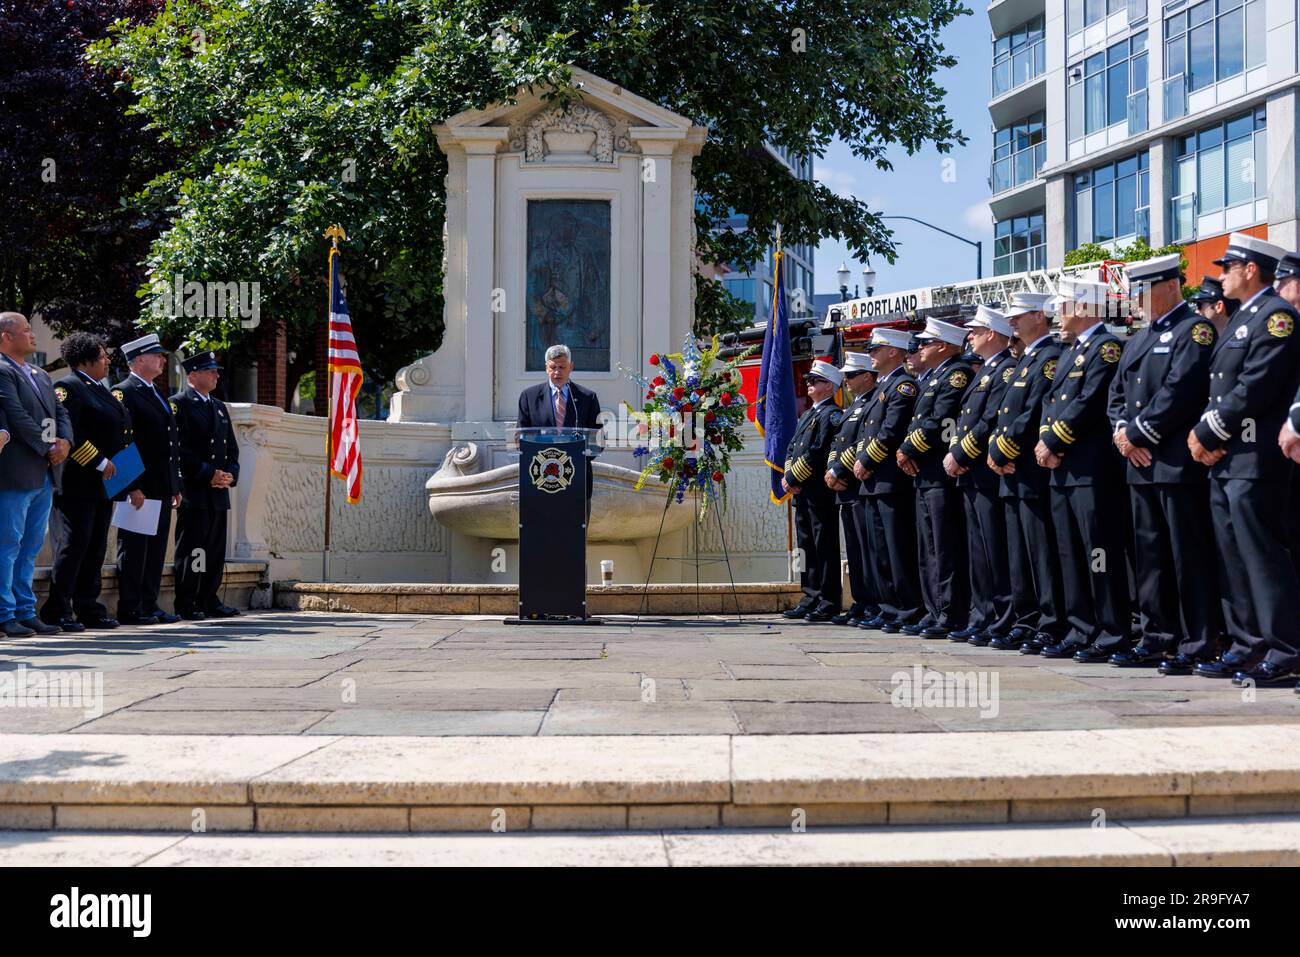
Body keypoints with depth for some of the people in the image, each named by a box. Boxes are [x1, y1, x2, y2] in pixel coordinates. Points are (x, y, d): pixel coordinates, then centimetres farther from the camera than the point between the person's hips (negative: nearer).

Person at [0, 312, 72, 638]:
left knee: (30, 547, 11)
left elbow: (60, 413, 16)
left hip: (45, 475, 9)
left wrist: (65, 442, -3)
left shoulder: (41, 375, 20)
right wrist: (47, 448, -13)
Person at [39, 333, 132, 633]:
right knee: (72, 547, -7)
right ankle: (57, 611, -2)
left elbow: (120, 430, 24)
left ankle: (88, 609, 17)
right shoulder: (69, 388, -9)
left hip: (101, 485, 9)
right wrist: (100, 463, -19)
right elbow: (67, 432, -20)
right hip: (76, 486, -9)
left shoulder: (101, 391, 19)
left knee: (95, 549, 11)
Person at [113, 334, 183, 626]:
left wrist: (176, 487, 18)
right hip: (139, 488, -9)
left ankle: (149, 605, 15)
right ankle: (130, 609, 0)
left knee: (156, 548, 10)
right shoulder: (124, 393, -8)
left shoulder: (158, 394, 21)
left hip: (162, 489, 9)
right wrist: (133, 487, -21)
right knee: (134, 548, -4)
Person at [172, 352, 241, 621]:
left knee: (216, 550, 9)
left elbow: (231, 447, 21)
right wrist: (208, 474, -15)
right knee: (190, 549, -6)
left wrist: (230, 474, 2)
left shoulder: (220, 407, 20)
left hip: (218, 493, 8)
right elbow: (179, 448, -13)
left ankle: (209, 601, 16)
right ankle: (186, 606, -1)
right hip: (193, 491, -8)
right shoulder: (179, 404, -5)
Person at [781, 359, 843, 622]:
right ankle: (811, 599, 17)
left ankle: (828, 603, -3)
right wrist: (789, 476, 0)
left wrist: (792, 477, -13)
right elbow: (792, 448, 18)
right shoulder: (807, 415, 21)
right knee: (807, 548, 11)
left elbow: (817, 453, -17)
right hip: (802, 493, 9)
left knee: (825, 548, -5)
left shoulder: (831, 415, -8)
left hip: (820, 492, -9)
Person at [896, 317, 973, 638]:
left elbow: (938, 423, -18)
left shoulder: (957, 373, -9)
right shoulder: (932, 378, 21)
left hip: (943, 476, -10)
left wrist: (907, 450, -9)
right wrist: (907, 452, 2)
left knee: (946, 550, -9)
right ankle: (935, 613, 16)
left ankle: (953, 617, -7)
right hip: (925, 475, 10)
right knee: (929, 551, 11)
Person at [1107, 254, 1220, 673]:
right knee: (1151, 556, 12)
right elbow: (1118, 392, 19)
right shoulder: (1138, 340, 20)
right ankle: (1160, 639, 19)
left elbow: (1180, 391, -17)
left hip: (1179, 464, -9)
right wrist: (1122, 432, 0)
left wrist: (1138, 433, -14)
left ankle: (1199, 646, -2)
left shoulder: (1195, 329, -7)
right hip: (1142, 465, 9)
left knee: (1190, 558, -5)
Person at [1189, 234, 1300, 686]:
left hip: (1254, 461, -10)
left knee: (1263, 556, -9)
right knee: (1233, 559, 11)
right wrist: (1202, 432, 1)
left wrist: (1207, 434, -13)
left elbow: (1254, 389, -19)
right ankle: (1248, 646, 17)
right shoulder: (1241, 319, 21)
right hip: (1224, 460, 10)